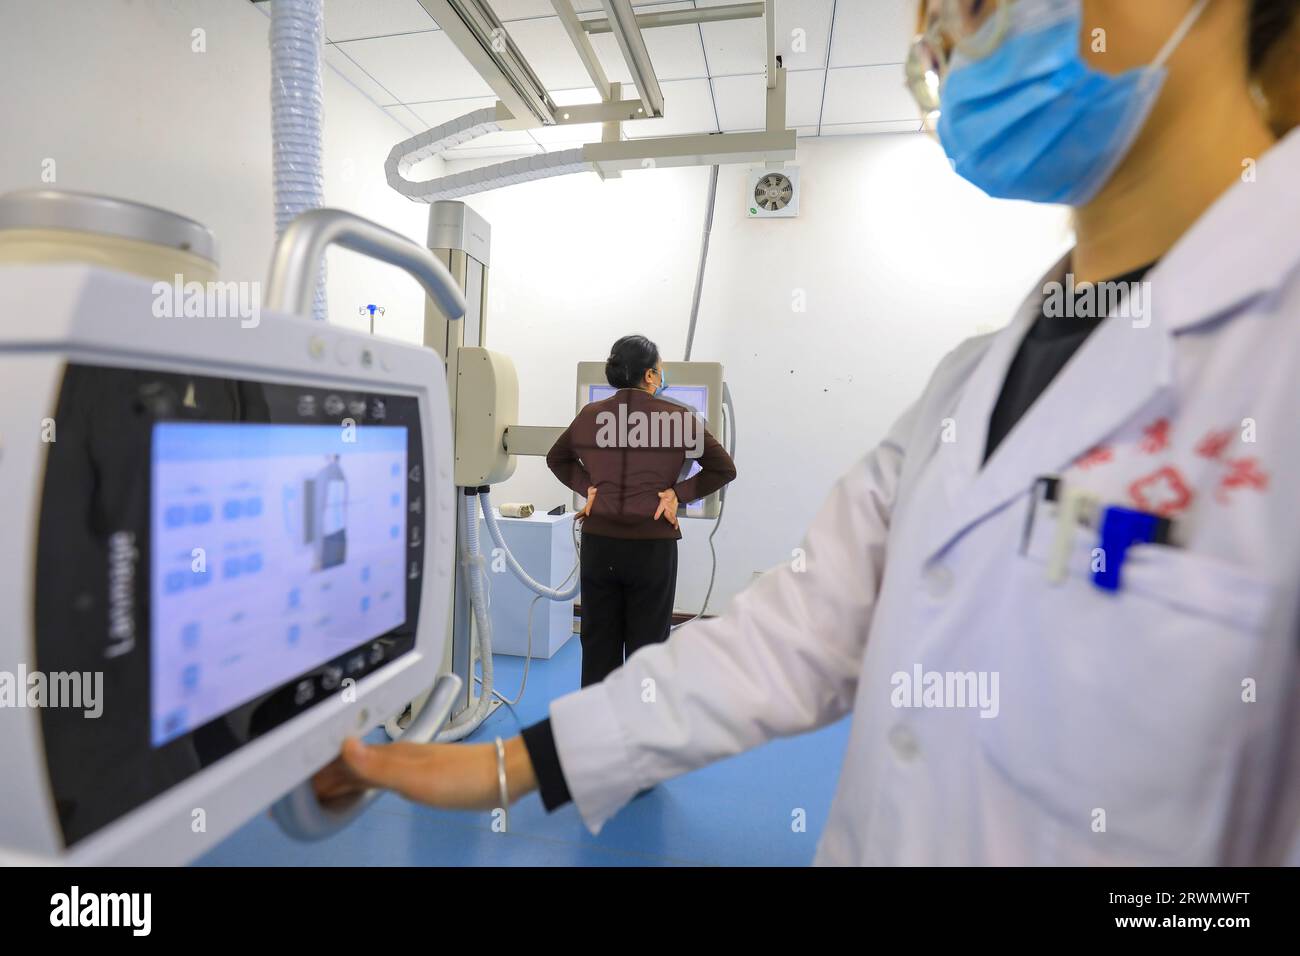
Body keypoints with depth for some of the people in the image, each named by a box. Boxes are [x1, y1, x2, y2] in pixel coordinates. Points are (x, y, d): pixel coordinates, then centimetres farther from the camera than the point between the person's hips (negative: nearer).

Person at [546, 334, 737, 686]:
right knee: (646, 646, 11)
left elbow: (556, 459, 16)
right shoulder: (679, 417, -9)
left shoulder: (590, 414, 1)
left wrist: (588, 486, 7)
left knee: (598, 644, 15)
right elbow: (724, 469, -7)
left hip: (598, 542, 3)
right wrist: (678, 493, -6)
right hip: (652, 546, -3)